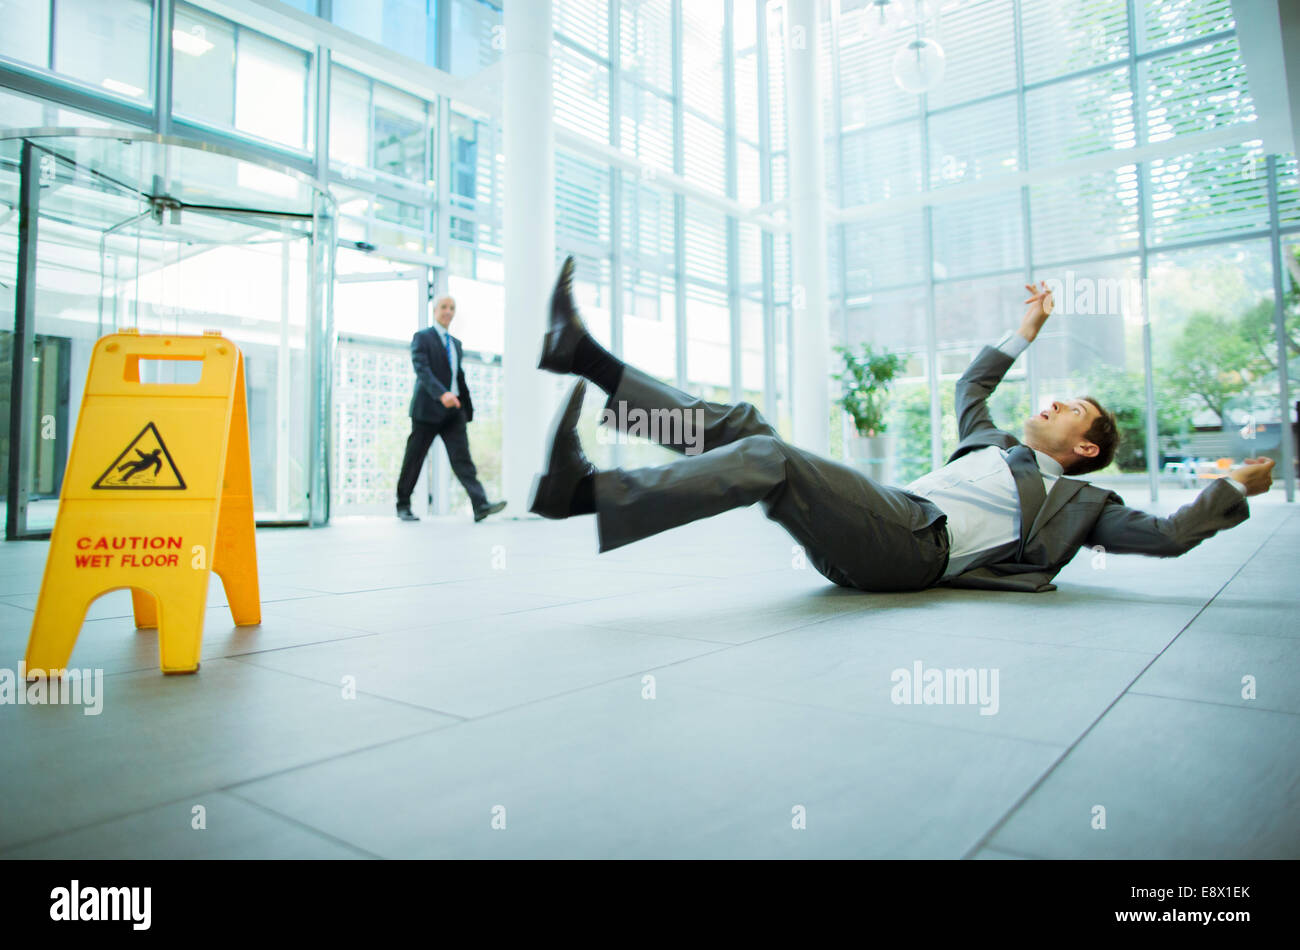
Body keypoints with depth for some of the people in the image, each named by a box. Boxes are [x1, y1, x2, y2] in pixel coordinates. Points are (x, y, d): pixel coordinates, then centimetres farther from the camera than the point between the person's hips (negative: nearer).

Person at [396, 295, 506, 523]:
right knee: (414, 459, 3)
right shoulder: (422, 338, -1)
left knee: (462, 456, -7)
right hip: (428, 409, -5)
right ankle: (403, 506, 16)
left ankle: (481, 505, -19)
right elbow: (422, 370, -16)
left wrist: (468, 410, 17)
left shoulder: (456, 343, 20)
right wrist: (442, 394, -31)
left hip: (453, 409, 5)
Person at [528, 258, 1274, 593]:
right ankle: (586, 356, -12)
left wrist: (1240, 488, 17)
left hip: (915, 546, -7)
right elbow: (971, 386, 50)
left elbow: (1165, 535, 8)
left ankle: (583, 490, -42)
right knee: (740, 423, -8)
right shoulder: (994, 445, 35)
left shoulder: (1077, 500, 18)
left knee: (768, 460, -32)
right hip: (881, 517, 7)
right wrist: (1027, 333, 52)